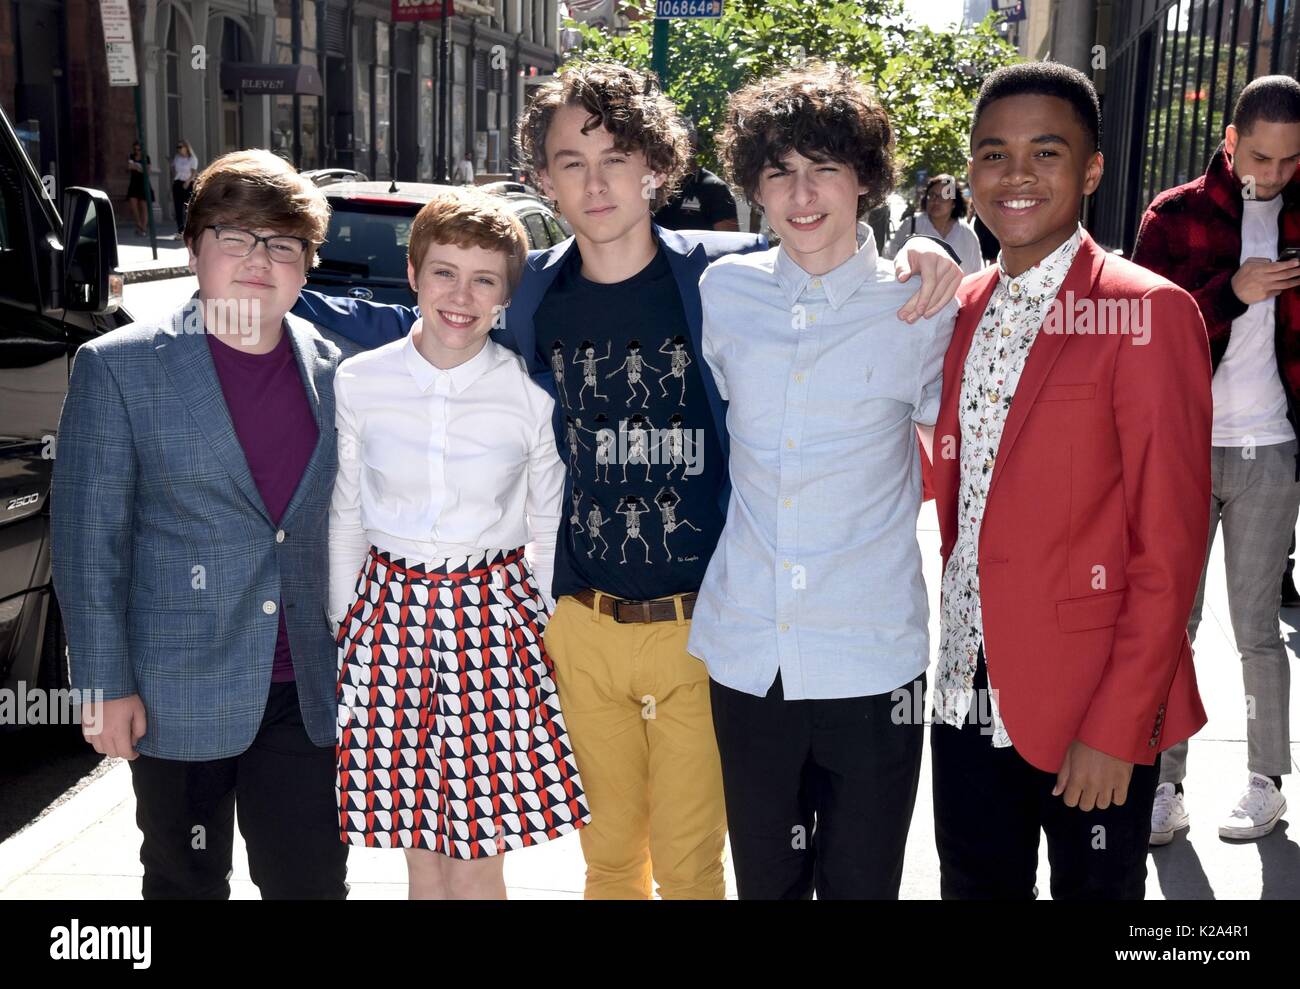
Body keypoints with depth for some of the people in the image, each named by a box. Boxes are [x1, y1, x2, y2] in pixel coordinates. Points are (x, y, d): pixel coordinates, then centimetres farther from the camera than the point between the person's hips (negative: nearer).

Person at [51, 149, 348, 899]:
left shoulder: (331, 368, 4)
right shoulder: (117, 367, -5)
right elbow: (88, 539, -6)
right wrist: (105, 684, -9)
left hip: (304, 693, 3)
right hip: (179, 696, -2)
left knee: (314, 881, 8)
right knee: (188, 883, 14)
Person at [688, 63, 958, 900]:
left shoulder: (918, 310, -4)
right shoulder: (723, 292, 2)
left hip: (872, 662, -2)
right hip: (746, 656, 2)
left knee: (861, 883, 12)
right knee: (765, 882, 17)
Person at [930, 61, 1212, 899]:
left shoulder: (1149, 313, -13)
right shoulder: (963, 310, 7)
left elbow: (1170, 542, -15)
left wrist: (1117, 728, -17)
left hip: (1092, 708, -5)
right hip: (969, 696, 6)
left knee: (1094, 889, 12)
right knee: (974, 885, 17)